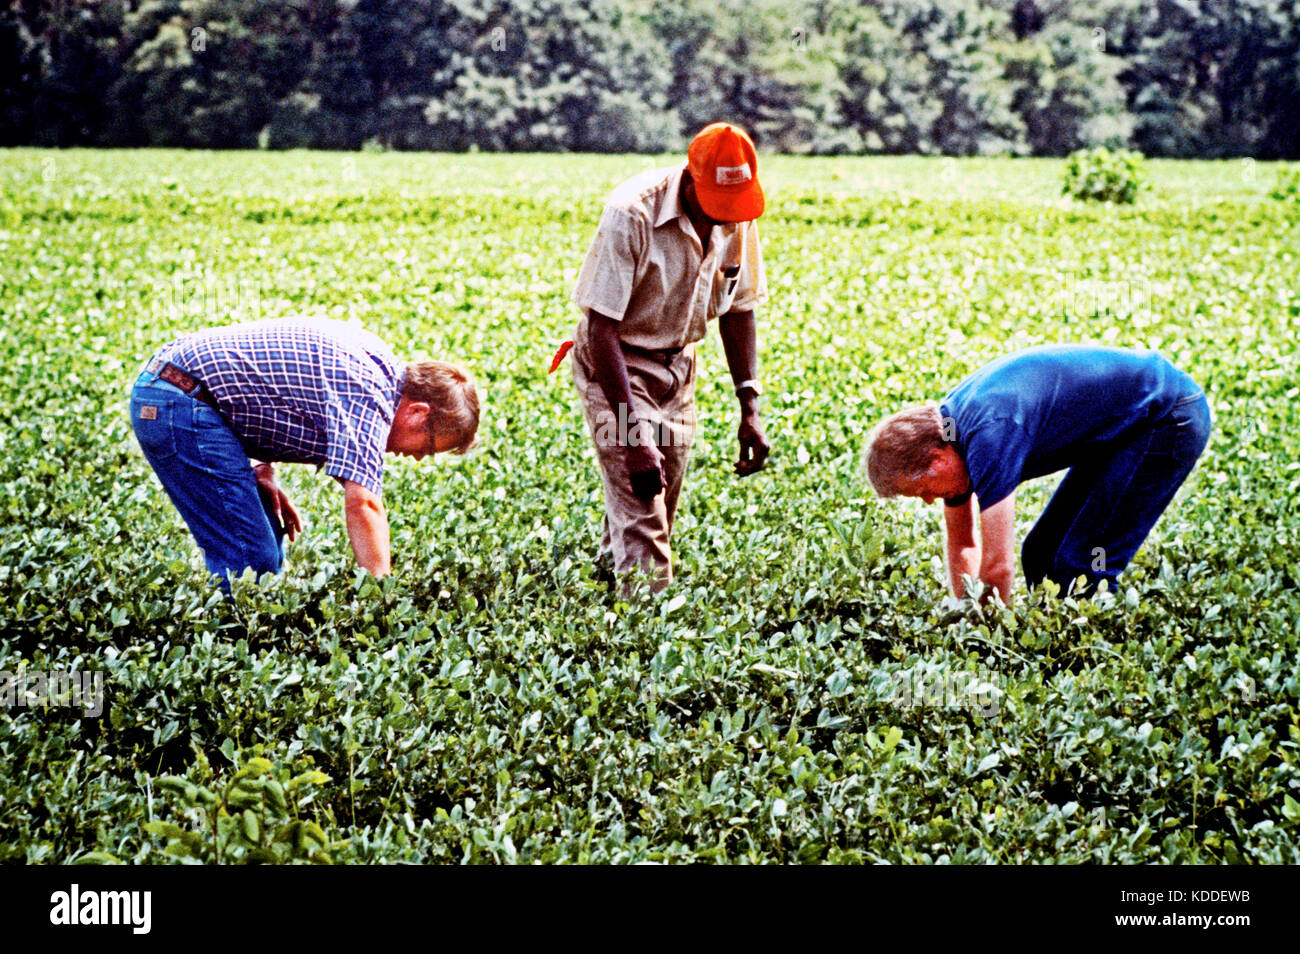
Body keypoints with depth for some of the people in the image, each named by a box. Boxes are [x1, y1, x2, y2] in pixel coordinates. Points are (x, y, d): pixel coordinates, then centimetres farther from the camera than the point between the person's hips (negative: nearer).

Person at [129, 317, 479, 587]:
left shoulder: (375, 354, 13)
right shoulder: (371, 394, -17)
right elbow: (362, 502, -26)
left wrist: (262, 470, 12)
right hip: (183, 404, -10)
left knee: (267, 544, 14)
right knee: (251, 562, -12)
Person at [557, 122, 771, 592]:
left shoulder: (738, 217, -9)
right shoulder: (632, 215, -28)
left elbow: (738, 309, 7)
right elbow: (601, 328, -27)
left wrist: (749, 406, 0)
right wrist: (632, 433, -32)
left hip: (677, 367, 6)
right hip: (614, 366, -6)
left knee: (662, 508, 12)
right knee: (639, 521, -15)